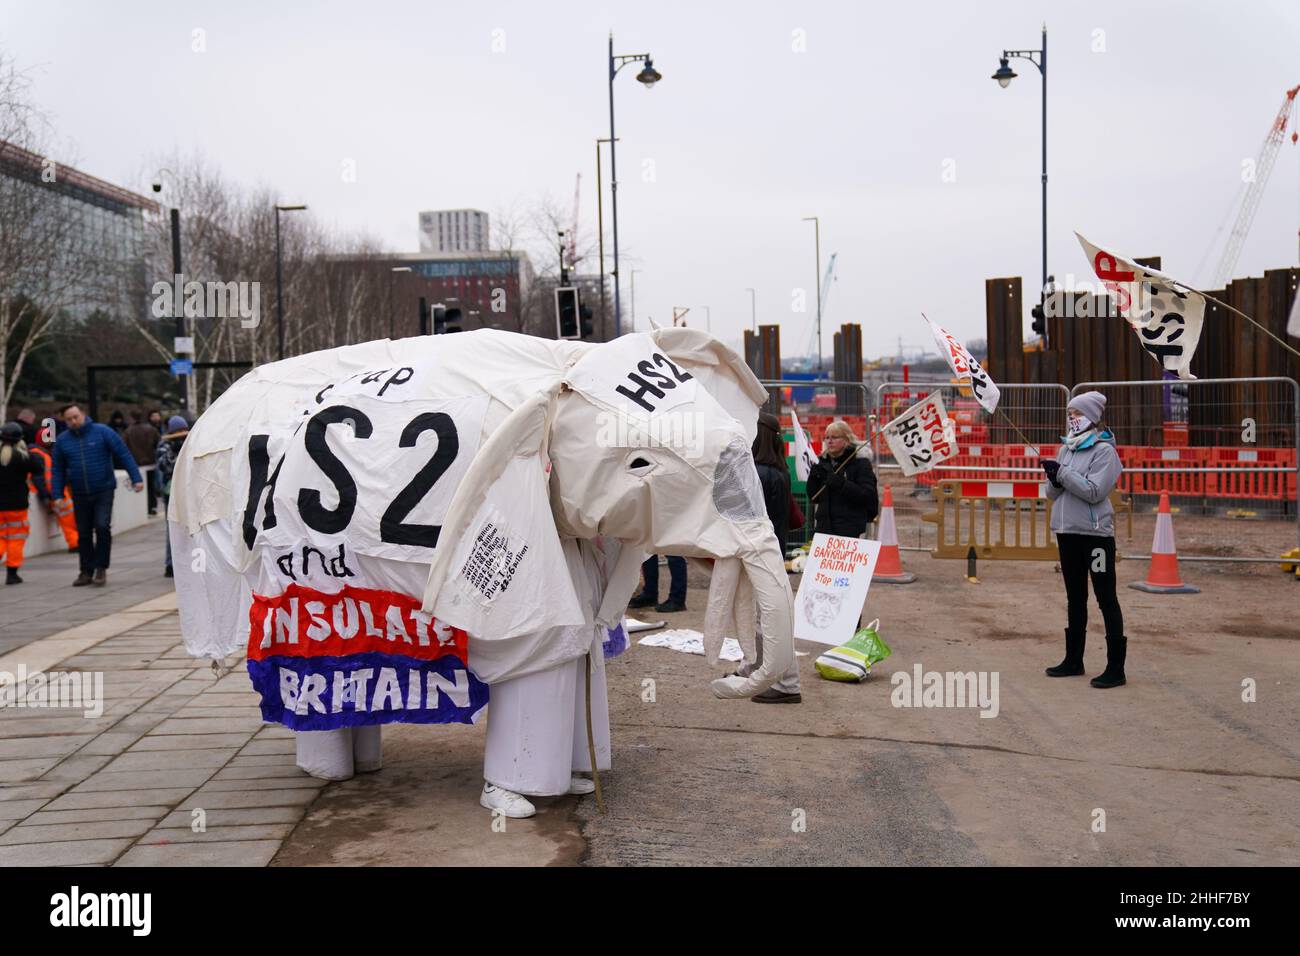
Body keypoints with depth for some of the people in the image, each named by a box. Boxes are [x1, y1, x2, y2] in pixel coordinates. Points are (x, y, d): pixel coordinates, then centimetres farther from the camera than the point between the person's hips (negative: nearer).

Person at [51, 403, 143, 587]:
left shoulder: (102, 432, -4)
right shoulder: (62, 441, 5)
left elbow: (124, 455, -5)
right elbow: (58, 470, 10)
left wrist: (136, 478, -11)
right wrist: (57, 495, 3)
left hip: (104, 491, -3)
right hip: (80, 495, 3)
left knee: (102, 527, -16)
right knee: (83, 534, 8)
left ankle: (101, 568, -3)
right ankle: (87, 572, 19)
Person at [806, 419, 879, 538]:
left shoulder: (861, 462, -2)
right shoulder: (824, 462, 14)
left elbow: (868, 496, -13)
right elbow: (814, 498, 15)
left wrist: (842, 484, -22)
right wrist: (814, 478, -3)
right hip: (824, 527, 5)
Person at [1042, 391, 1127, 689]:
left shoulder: (1104, 450, -9)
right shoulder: (1067, 448, 11)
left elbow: (1094, 492, -19)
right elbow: (1053, 493, 10)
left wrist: (1062, 473, -21)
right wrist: (1054, 478, -11)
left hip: (1095, 533, -7)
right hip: (1067, 531, 7)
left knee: (1106, 599, -3)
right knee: (1075, 598, 15)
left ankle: (1116, 668, 0)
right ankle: (1073, 660, 25)